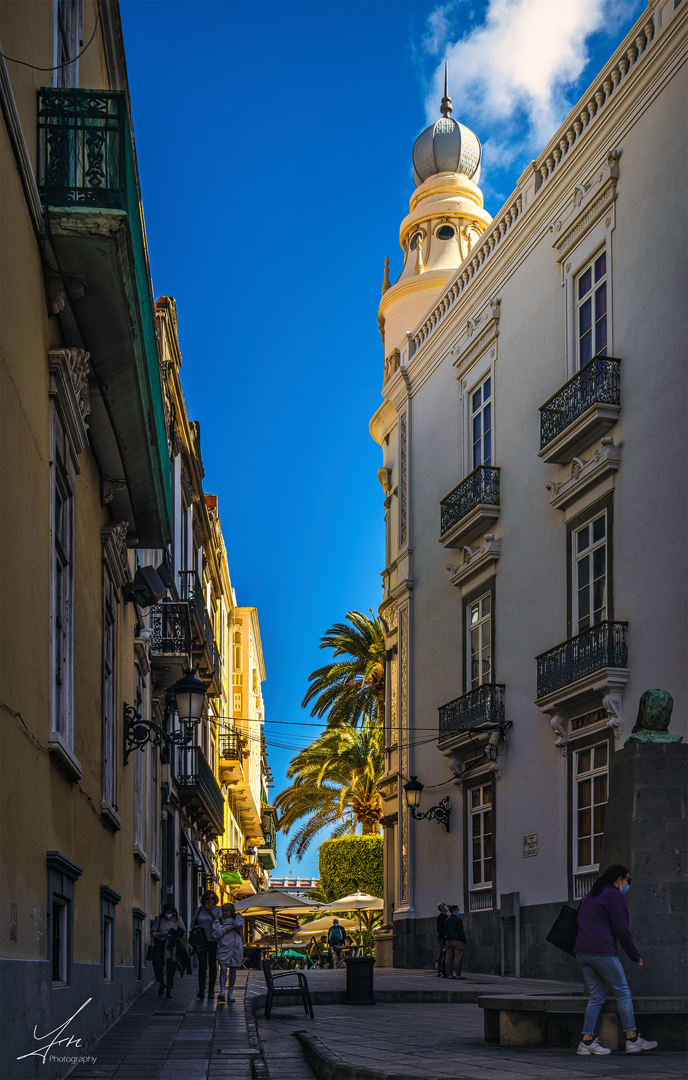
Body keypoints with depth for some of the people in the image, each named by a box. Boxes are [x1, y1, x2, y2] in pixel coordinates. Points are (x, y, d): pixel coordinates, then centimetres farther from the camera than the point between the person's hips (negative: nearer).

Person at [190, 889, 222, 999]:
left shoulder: (218, 910, 4)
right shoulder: (199, 909, 9)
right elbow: (193, 923, 18)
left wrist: (211, 912, -15)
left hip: (213, 941, -1)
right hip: (201, 941, 1)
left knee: (212, 965, 2)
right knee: (202, 964, -8)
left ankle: (211, 990, 9)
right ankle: (201, 990, -12)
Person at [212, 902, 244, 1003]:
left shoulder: (236, 920, 16)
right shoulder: (218, 921, 13)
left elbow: (239, 924, -8)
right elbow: (218, 932, -5)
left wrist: (237, 916, 8)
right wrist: (231, 927, -4)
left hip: (235, 948, 1)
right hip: (223, 948, -1)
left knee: (233, 971, 3)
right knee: (223, 969, -16)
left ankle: (230, 993, 8)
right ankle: (222, 991, -22)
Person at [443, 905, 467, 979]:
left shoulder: (447, 920, 12)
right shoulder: (457, 920, -10)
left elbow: (445, 932, 15)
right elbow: (461, 931, -13)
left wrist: (445, 942, 18)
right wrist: (464, 941, -8)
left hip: (448, 941, 7)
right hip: (457, 941, -7)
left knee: (448, 958, 6)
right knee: (458, 959, -4)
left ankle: (449, 974, 7)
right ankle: (458, 975, -5)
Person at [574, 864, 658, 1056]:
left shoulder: (589, 896, 22)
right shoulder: (615, 896, -4)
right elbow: (622, 930, -7)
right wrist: (636, 957, 1)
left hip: (581, 952, 8)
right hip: (602, 951, -8)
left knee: (597, 996, 10)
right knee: (622, 992, 2)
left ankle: (587, 1041, 3)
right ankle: (632, 1039, 3)